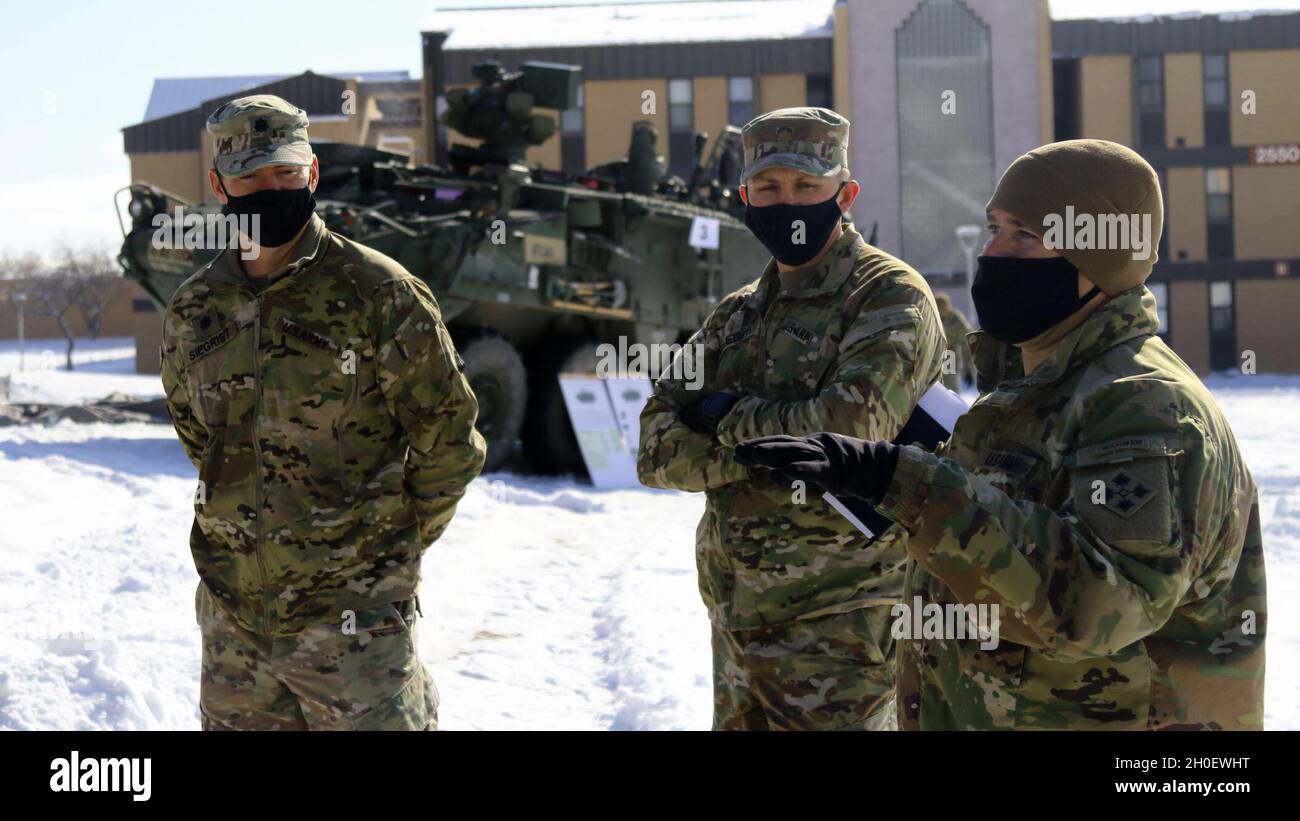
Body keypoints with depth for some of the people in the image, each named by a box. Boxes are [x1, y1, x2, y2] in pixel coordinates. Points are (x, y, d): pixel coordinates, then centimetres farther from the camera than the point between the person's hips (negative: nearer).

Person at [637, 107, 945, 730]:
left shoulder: (890, 298, -7)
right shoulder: (739, 315, 13)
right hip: (736, 614, 7)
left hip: (836, 626, -7)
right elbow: (656, 451, 2)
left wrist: (731, 419, -10)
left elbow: (849, 430, -23)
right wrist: (767, 441, -14)